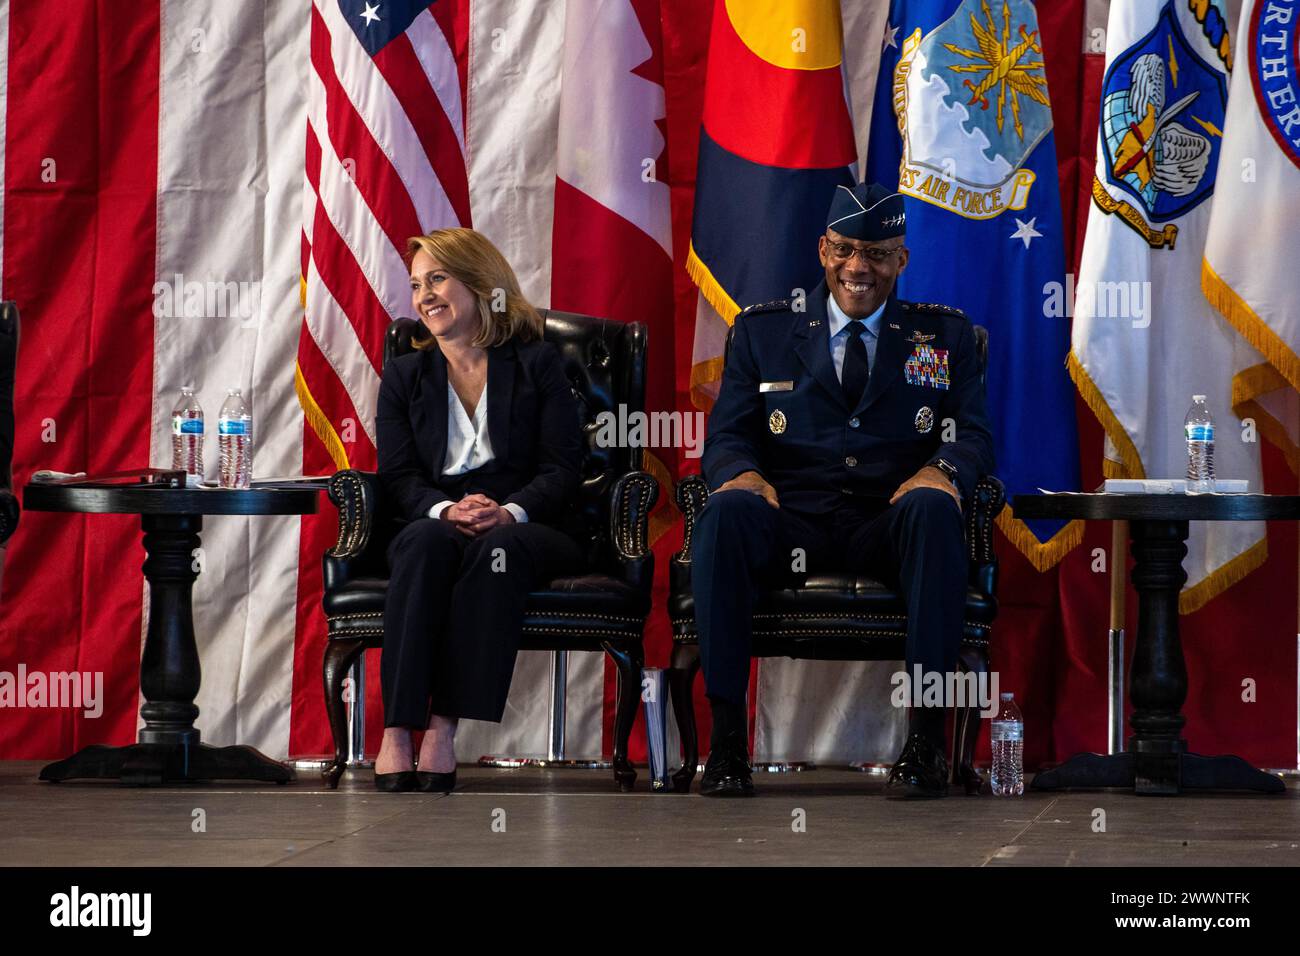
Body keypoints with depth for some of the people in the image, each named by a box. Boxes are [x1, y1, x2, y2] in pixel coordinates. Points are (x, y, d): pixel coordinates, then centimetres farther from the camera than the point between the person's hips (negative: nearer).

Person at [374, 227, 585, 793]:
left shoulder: (536, 364, 11)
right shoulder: (404, 376, 18)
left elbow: (561, 466, 1)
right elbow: (398, 476, 6)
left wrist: (510, 513, -20)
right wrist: (447, 510, -17)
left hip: (527, 528, -1)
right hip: (437, 522, 1)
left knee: (497, 549, -38)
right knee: (425, 540, -36)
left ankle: (444, 727, -44)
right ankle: (396, 731, -45)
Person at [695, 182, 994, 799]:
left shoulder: (944, 335, 17)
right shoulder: (762, 331, 17)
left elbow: (973, 434, 8)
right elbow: (726, 435, 10)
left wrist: (944, 470, -17)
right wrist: (740, 472, -16)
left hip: (889, 528, 0)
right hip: (792, 525, 0)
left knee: (931, 507, -36)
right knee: (728, 510, -33)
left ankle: (926, 738, -35)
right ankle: (725, 738, -32)